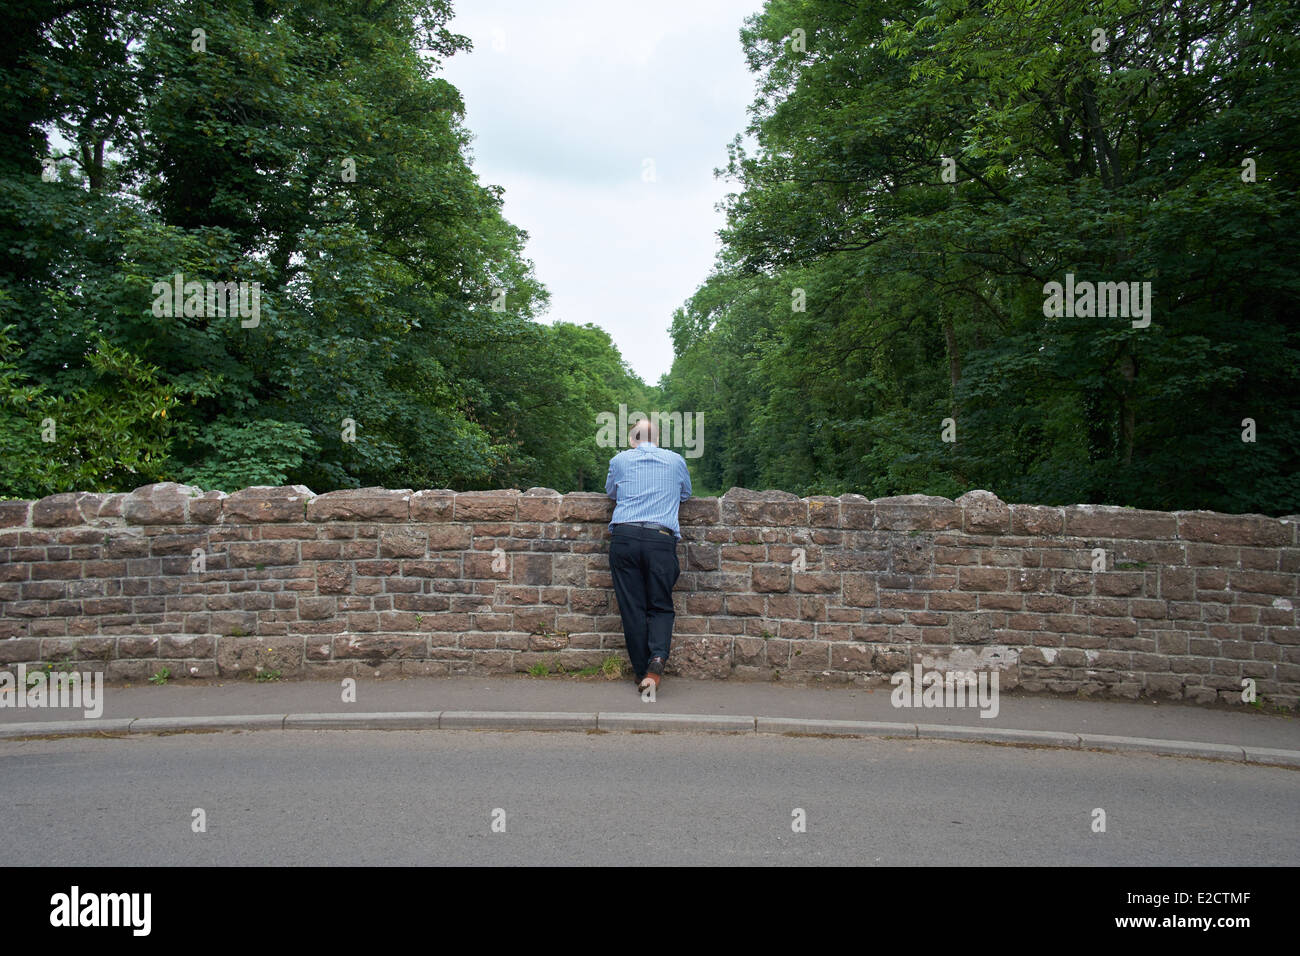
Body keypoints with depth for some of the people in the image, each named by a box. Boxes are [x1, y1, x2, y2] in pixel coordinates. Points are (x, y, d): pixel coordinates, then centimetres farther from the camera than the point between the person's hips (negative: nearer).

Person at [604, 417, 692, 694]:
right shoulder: (676, 460, 14)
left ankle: (642, 672, 5)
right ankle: (657, 659, -18)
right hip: (662, 539, 0)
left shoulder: (619, 460, 13)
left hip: (624, 536, 0)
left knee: (632, 608, 5)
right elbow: (686, 494, 30)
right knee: (661, 606, 7)